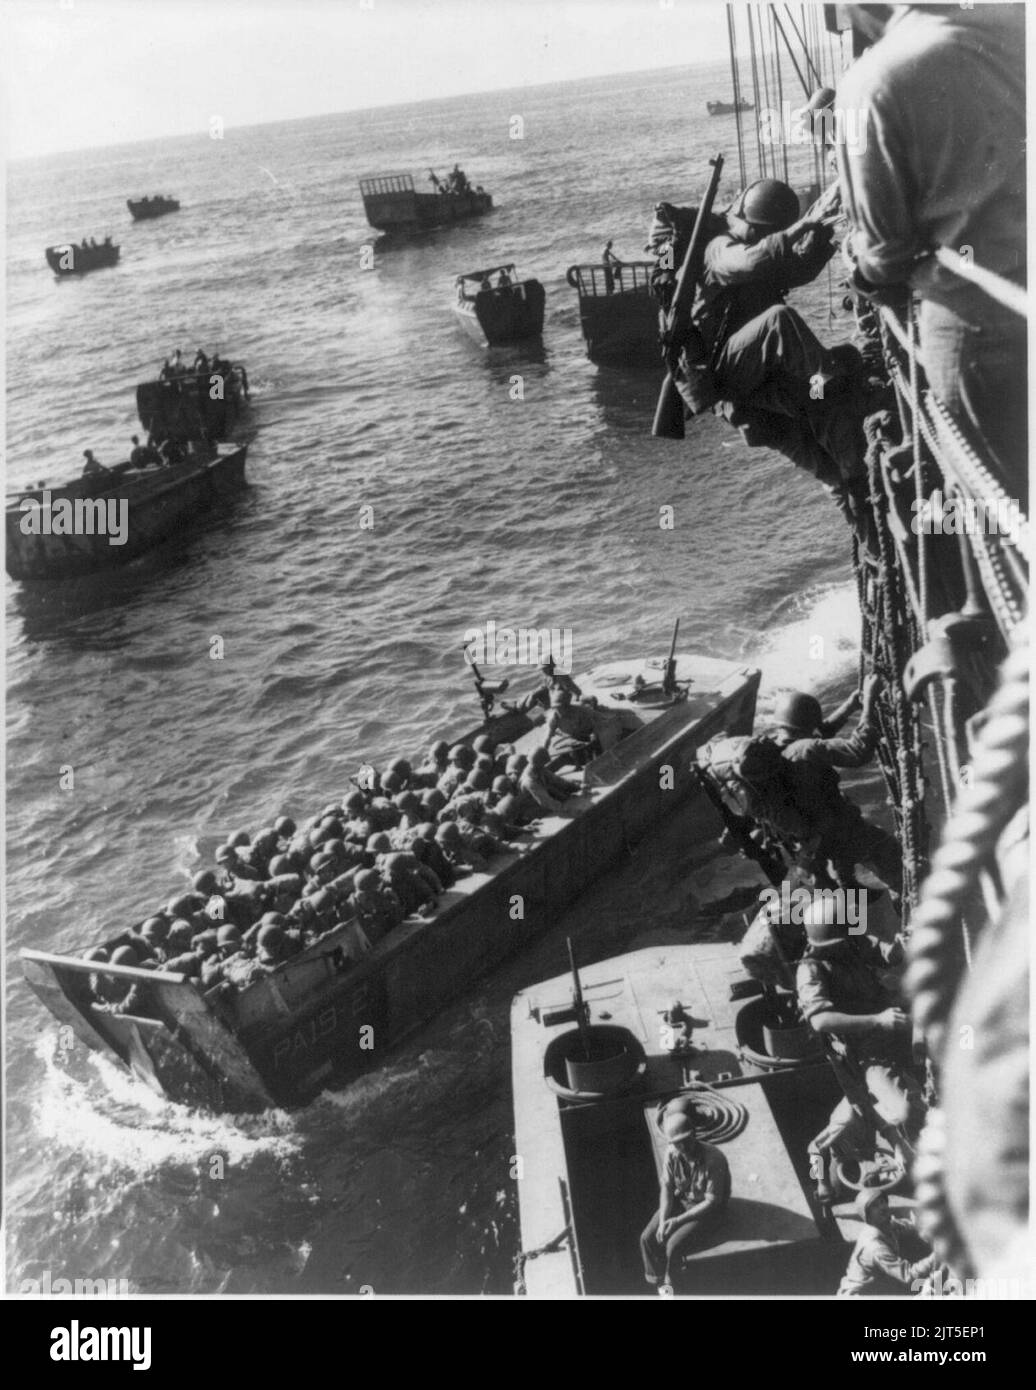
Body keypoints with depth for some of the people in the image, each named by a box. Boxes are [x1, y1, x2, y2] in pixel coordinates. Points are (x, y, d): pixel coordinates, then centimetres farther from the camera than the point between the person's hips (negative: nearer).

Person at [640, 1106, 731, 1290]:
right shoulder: (672, 1154, -16)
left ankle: (671, 1287, 5)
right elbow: (666, 1187, -5)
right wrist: (663, 1221, -18)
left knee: (674, 1245, -22)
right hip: (680, 1201, 5)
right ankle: (657, 1280, 12)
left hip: (705, 1211, -5)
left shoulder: (713, 1159, -31)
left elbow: (712, 1202, -24)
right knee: (648, 1238, -11)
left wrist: (678, 1220, -25)